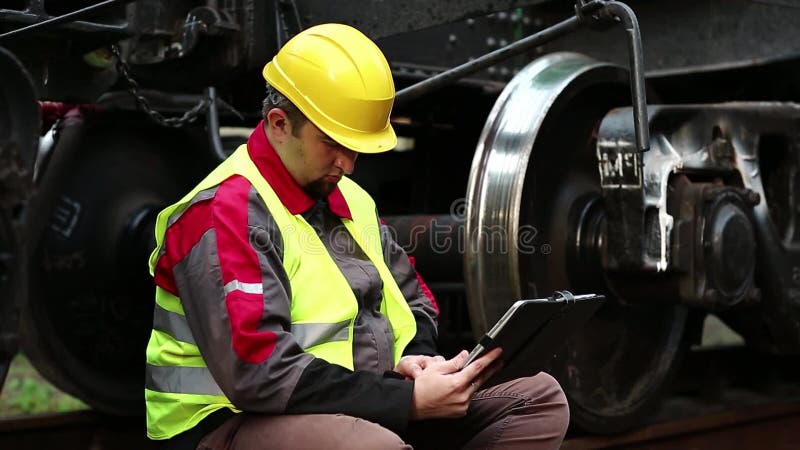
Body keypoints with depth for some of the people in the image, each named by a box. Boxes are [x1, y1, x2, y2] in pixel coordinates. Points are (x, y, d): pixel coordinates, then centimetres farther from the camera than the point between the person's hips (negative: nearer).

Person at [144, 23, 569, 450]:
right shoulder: (225, 213, -15)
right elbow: (258, 373, -25)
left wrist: (417, 358, -2)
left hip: (364, 408, 9)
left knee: (541, 399, -1)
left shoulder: (350, 200, 13)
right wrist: (410, 400, -23)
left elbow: (414, 299, 23)